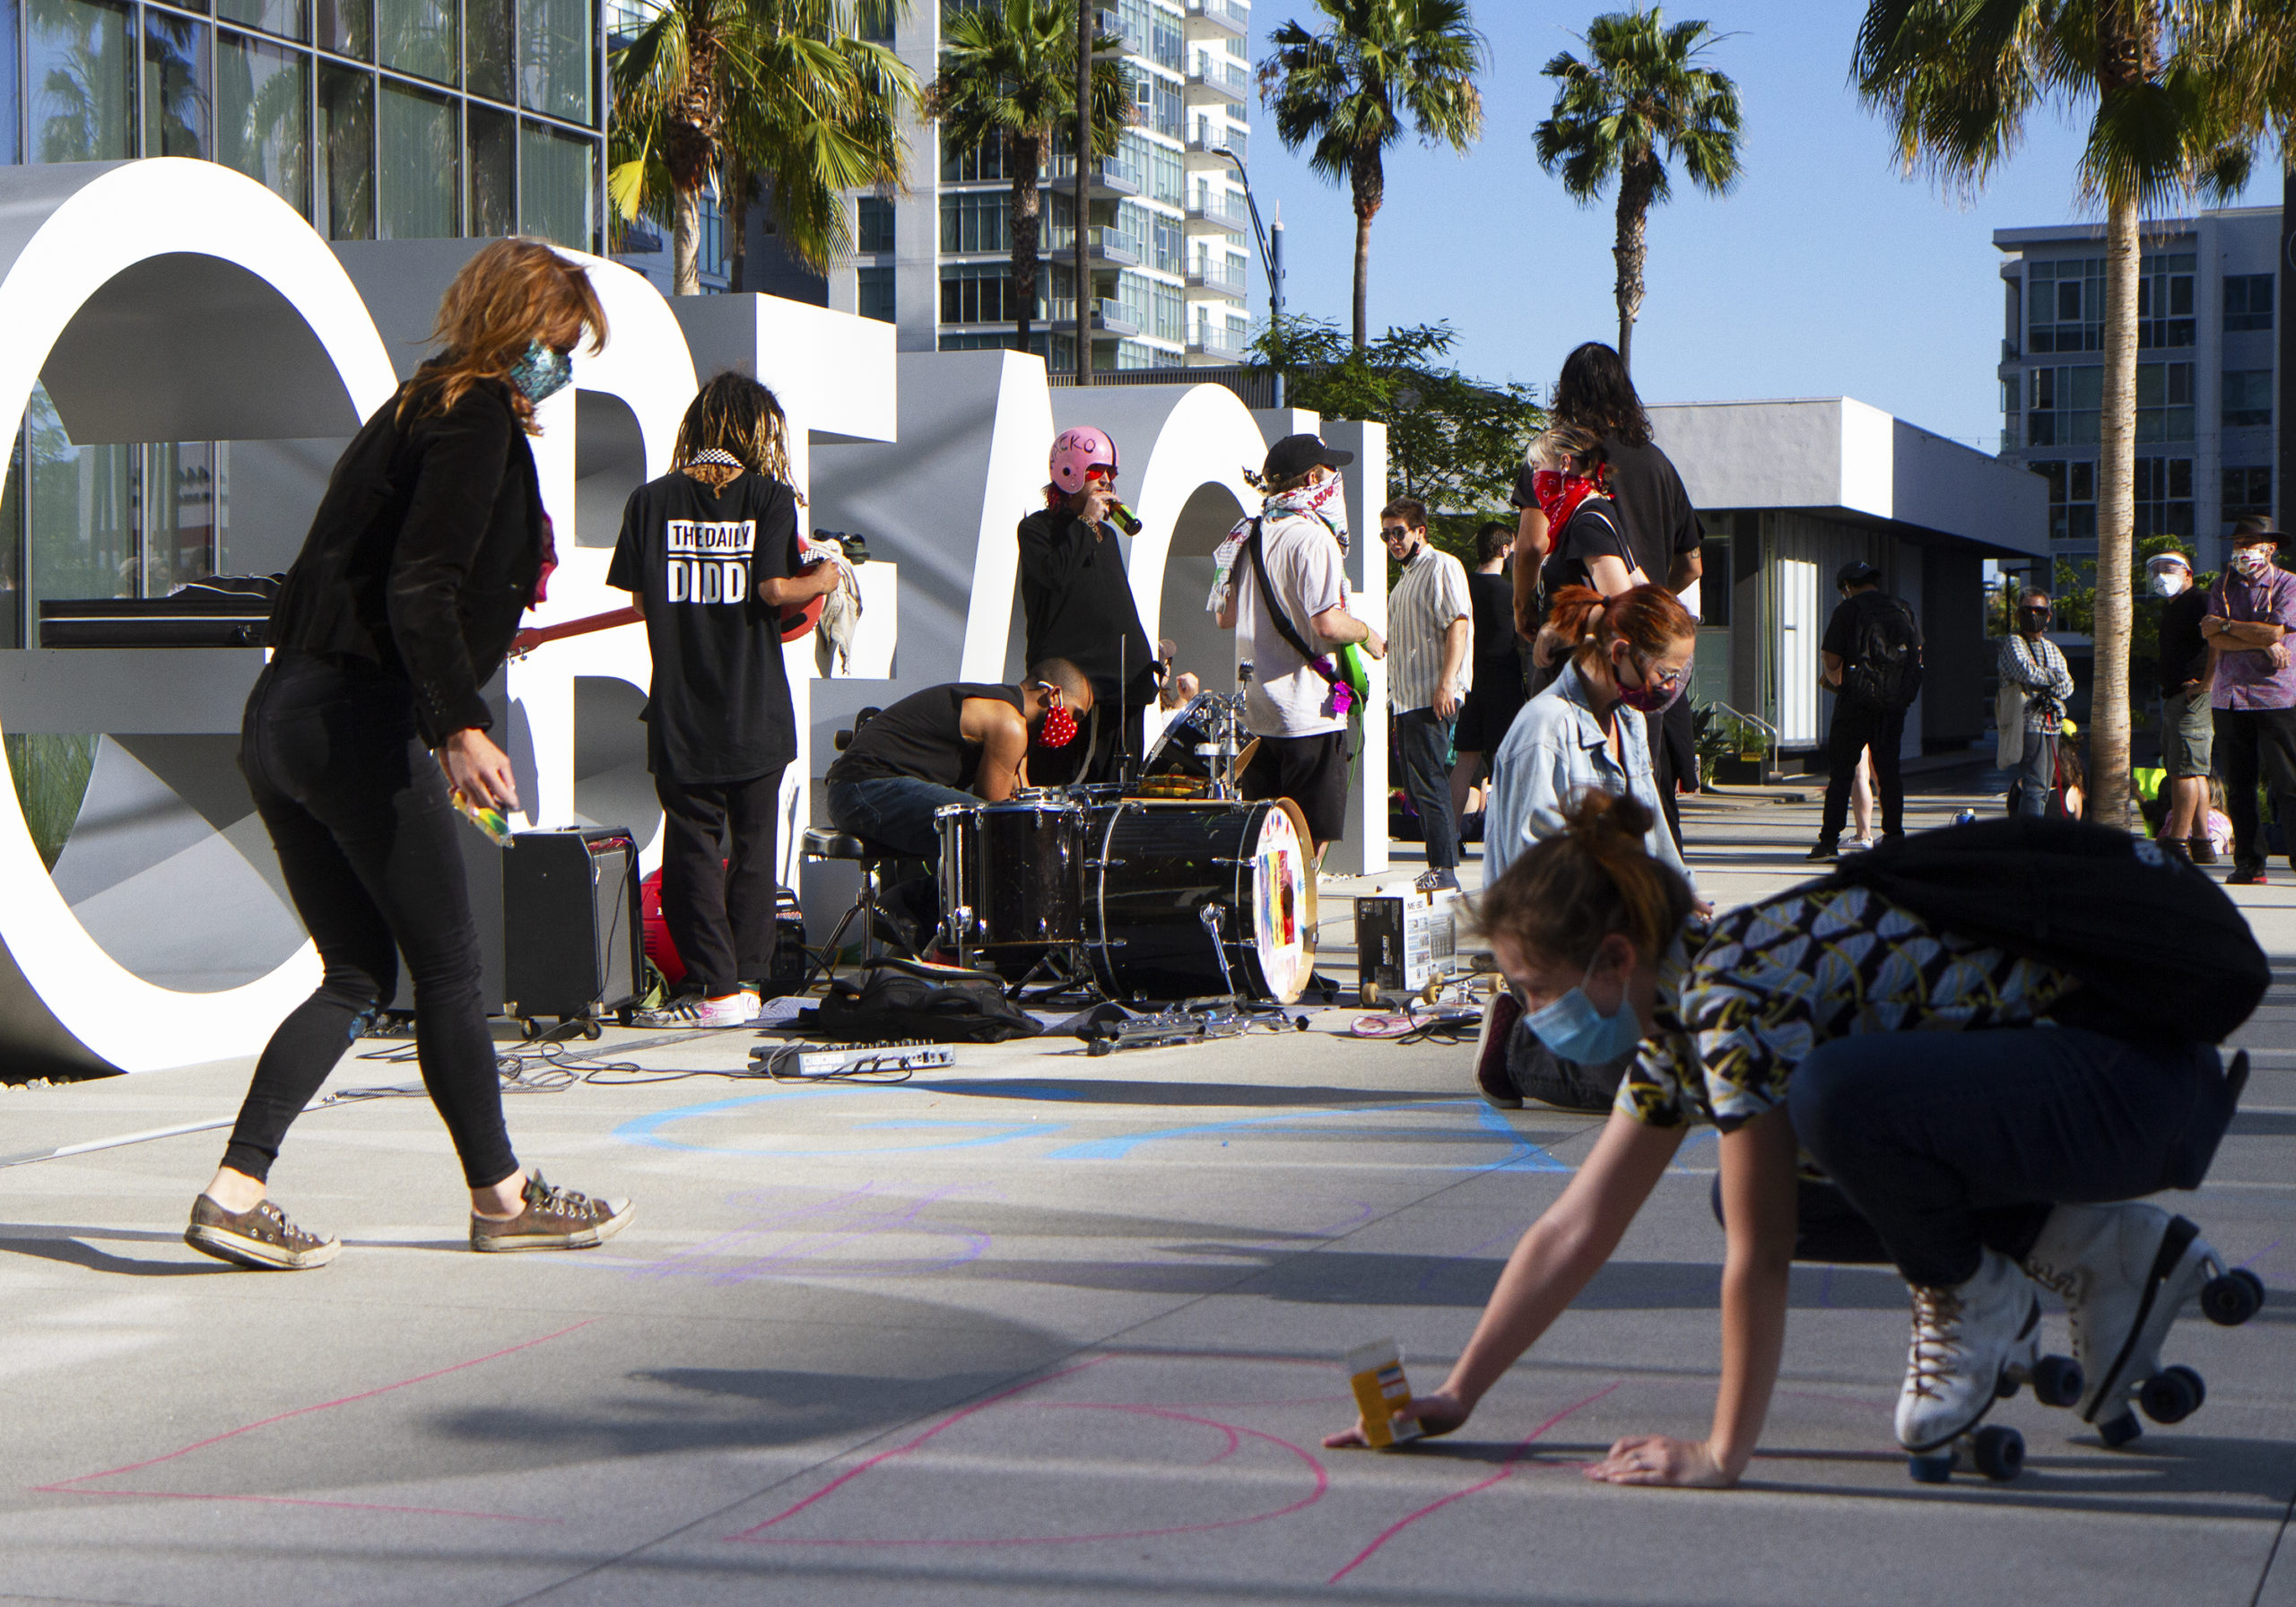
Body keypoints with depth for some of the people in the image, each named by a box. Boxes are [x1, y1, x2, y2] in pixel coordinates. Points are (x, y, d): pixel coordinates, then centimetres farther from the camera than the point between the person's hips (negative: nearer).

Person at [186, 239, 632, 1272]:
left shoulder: (415, 410, 20)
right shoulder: (478, 420, -8)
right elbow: (419, 589, -21)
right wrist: (460, 727, -28)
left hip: (280, 713, 9)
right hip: (360, 721, -9)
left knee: (358, 973, 11)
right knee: (447, 968, 4)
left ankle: (237, 1190, 1)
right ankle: (501, 1198, 15)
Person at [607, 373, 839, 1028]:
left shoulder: (651, 499, 2)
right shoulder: (771, 496, -2)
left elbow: (640, 599, 1)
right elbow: (774, 589, -11)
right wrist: (821, 579, 7)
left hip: (681, 709, 0)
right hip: (756, 711, 0)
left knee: (692, 844, 4)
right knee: (753, 844, 11)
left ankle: (718, 988, 1)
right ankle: (748, 978, 14)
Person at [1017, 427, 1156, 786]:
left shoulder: (1107, 535, 23)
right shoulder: (1037, 528, 1)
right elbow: (1055, 574, -20)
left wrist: (1146, 660, 18)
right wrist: (1086, 522, -12)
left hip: (1119, 686, 7)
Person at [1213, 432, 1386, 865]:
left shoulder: (1248, 535, 11)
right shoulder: (1311, 537, -14)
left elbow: (1224, 616, 20)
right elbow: (1328, 624, -23)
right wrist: (1367, 634, -4)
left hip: (1258, 711, 8)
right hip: (1309, 715, -8)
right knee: (1312, 841, -2)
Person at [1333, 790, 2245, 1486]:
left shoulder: (1736, 993, -23)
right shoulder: (1680, 1013, 5)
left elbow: (1758, 1256, -22)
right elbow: (1574, 1229, 10)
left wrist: (1723, 1455, -15)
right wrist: (1457, 1394, 10)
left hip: (2145, 1080, -10)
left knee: (1833, 1094, -32)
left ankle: (1973, 1294, -4)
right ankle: (2087, 1251, 10)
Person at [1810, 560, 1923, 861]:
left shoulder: (1848, 610, -5)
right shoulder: (1904, 610, 10)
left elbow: (1831, 661, -8)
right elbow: (1917, 655, 16)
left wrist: (1836, 681, 12)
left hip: (1857, 701, -4)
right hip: (1896, 702, 4)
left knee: (1841, 771, -1)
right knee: (1888, 770, 10)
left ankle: (1830, 839, -5)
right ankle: (1893, 838, 8)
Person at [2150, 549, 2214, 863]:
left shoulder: (2200, 602, -11)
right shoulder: (2170, 607, 21)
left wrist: (2206, 682, -22)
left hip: (2193, 698, -10)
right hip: (2173, 698, 10)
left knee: (2184, 770, -10)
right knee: (2191, 772, 10)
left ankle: (2176, 843, -10)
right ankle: (2201, 843, 12)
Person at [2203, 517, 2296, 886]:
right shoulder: (2223, 585, 12)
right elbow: (2213, 639, 0)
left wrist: (2226, 625, -3)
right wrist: (2261, 644, -11)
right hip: (2229, 696, 4)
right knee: (2238, 783, 3)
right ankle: (2248, 863, 8)